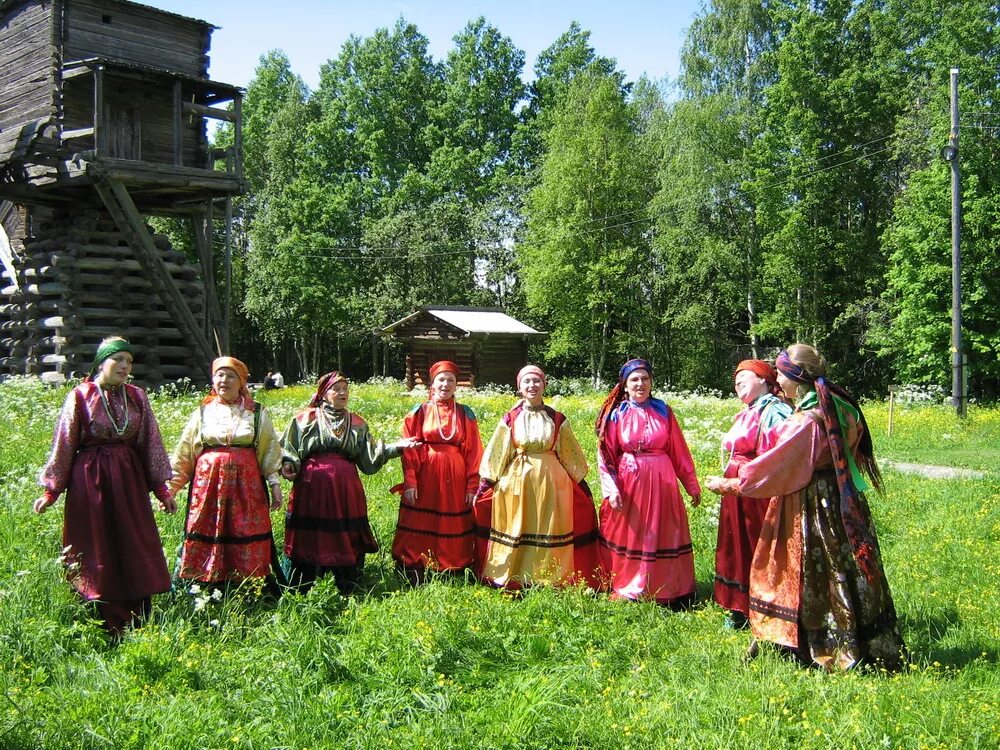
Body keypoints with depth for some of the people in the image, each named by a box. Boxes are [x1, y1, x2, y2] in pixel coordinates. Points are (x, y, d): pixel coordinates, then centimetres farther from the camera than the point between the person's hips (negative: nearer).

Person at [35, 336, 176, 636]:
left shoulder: (137, 397, 5)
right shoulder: (80, 396, -4)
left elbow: (151, 443, 8)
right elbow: (64, 444, -1)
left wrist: (161, 489, 6)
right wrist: (51, 491, -3)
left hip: (129, 481, 3)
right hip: (90, 480, -3)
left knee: (136, 552, 5)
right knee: (97, 553, 4)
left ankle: (141, 628, 14)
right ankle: (110, 631, 13)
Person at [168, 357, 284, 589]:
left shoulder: (257, 413, 9)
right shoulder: (203, 412, 11)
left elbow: (270, 450, 8)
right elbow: (183, 454, 11)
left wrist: (274, 483, 1)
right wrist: (170, 487, 6)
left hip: (246, 484, -1)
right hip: (208, 482, 1)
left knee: (245, 537, -2)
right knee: (206, 532, -3)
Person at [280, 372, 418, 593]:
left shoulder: (357, 423, 14)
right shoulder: (306, 419, 7)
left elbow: (369, 457, 10)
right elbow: (287, 449, 5)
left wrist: (396, 446, -1)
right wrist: (288, 465, -15)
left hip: (346, 488, 2)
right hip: (312, 485, -2)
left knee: (346, 535, 3)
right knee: (309, 535, 0)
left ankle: (348, 589, 16)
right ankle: (299, 591, 12)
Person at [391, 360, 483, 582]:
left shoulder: (465, 414, 7)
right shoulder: (419, 412, 3)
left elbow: (473, 452, 5)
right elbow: (409, 449, -2)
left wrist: (472, 486, -1)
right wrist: (410, 482, -11)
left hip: (456, 479, 1)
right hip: (425, 477, -1)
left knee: (453, 527, 6)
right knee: (420, 526, 0)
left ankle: (454, 570, 15)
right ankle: (413, 574, 6)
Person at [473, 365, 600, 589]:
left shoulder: (557, 418, 3)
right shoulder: (511, 418, 2)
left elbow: (570, 453, 10)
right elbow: (495, 455, 6)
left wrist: (582, 483, 10)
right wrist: (484, 485, 3)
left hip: (550, 480, 0)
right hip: (516, 480, 0)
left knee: (549, 532, 4)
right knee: (514, 530, 5)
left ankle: (549, 579, 15)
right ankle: (512, 579, 15)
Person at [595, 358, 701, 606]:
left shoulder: (663, 411, 2)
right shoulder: (616, 414, -1)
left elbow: (679, 452, 6)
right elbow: (606, 456, -3)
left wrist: (692, 485, 8)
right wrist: (611, 489, -13)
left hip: (661, 483, 1)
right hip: (628, 483, -1)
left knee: (662, 537, 8)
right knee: (627, 537, 9)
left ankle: (667, 590, 20)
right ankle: (625, 589, 23)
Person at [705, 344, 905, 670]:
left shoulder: (806, 421, -22)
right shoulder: (838, 408, 4)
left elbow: (771, 466, -18)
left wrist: (727, 484, -7)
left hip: (810, 507, -8)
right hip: (841, 504, 8)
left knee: (815, 576, 4)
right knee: (843, 571, 15)